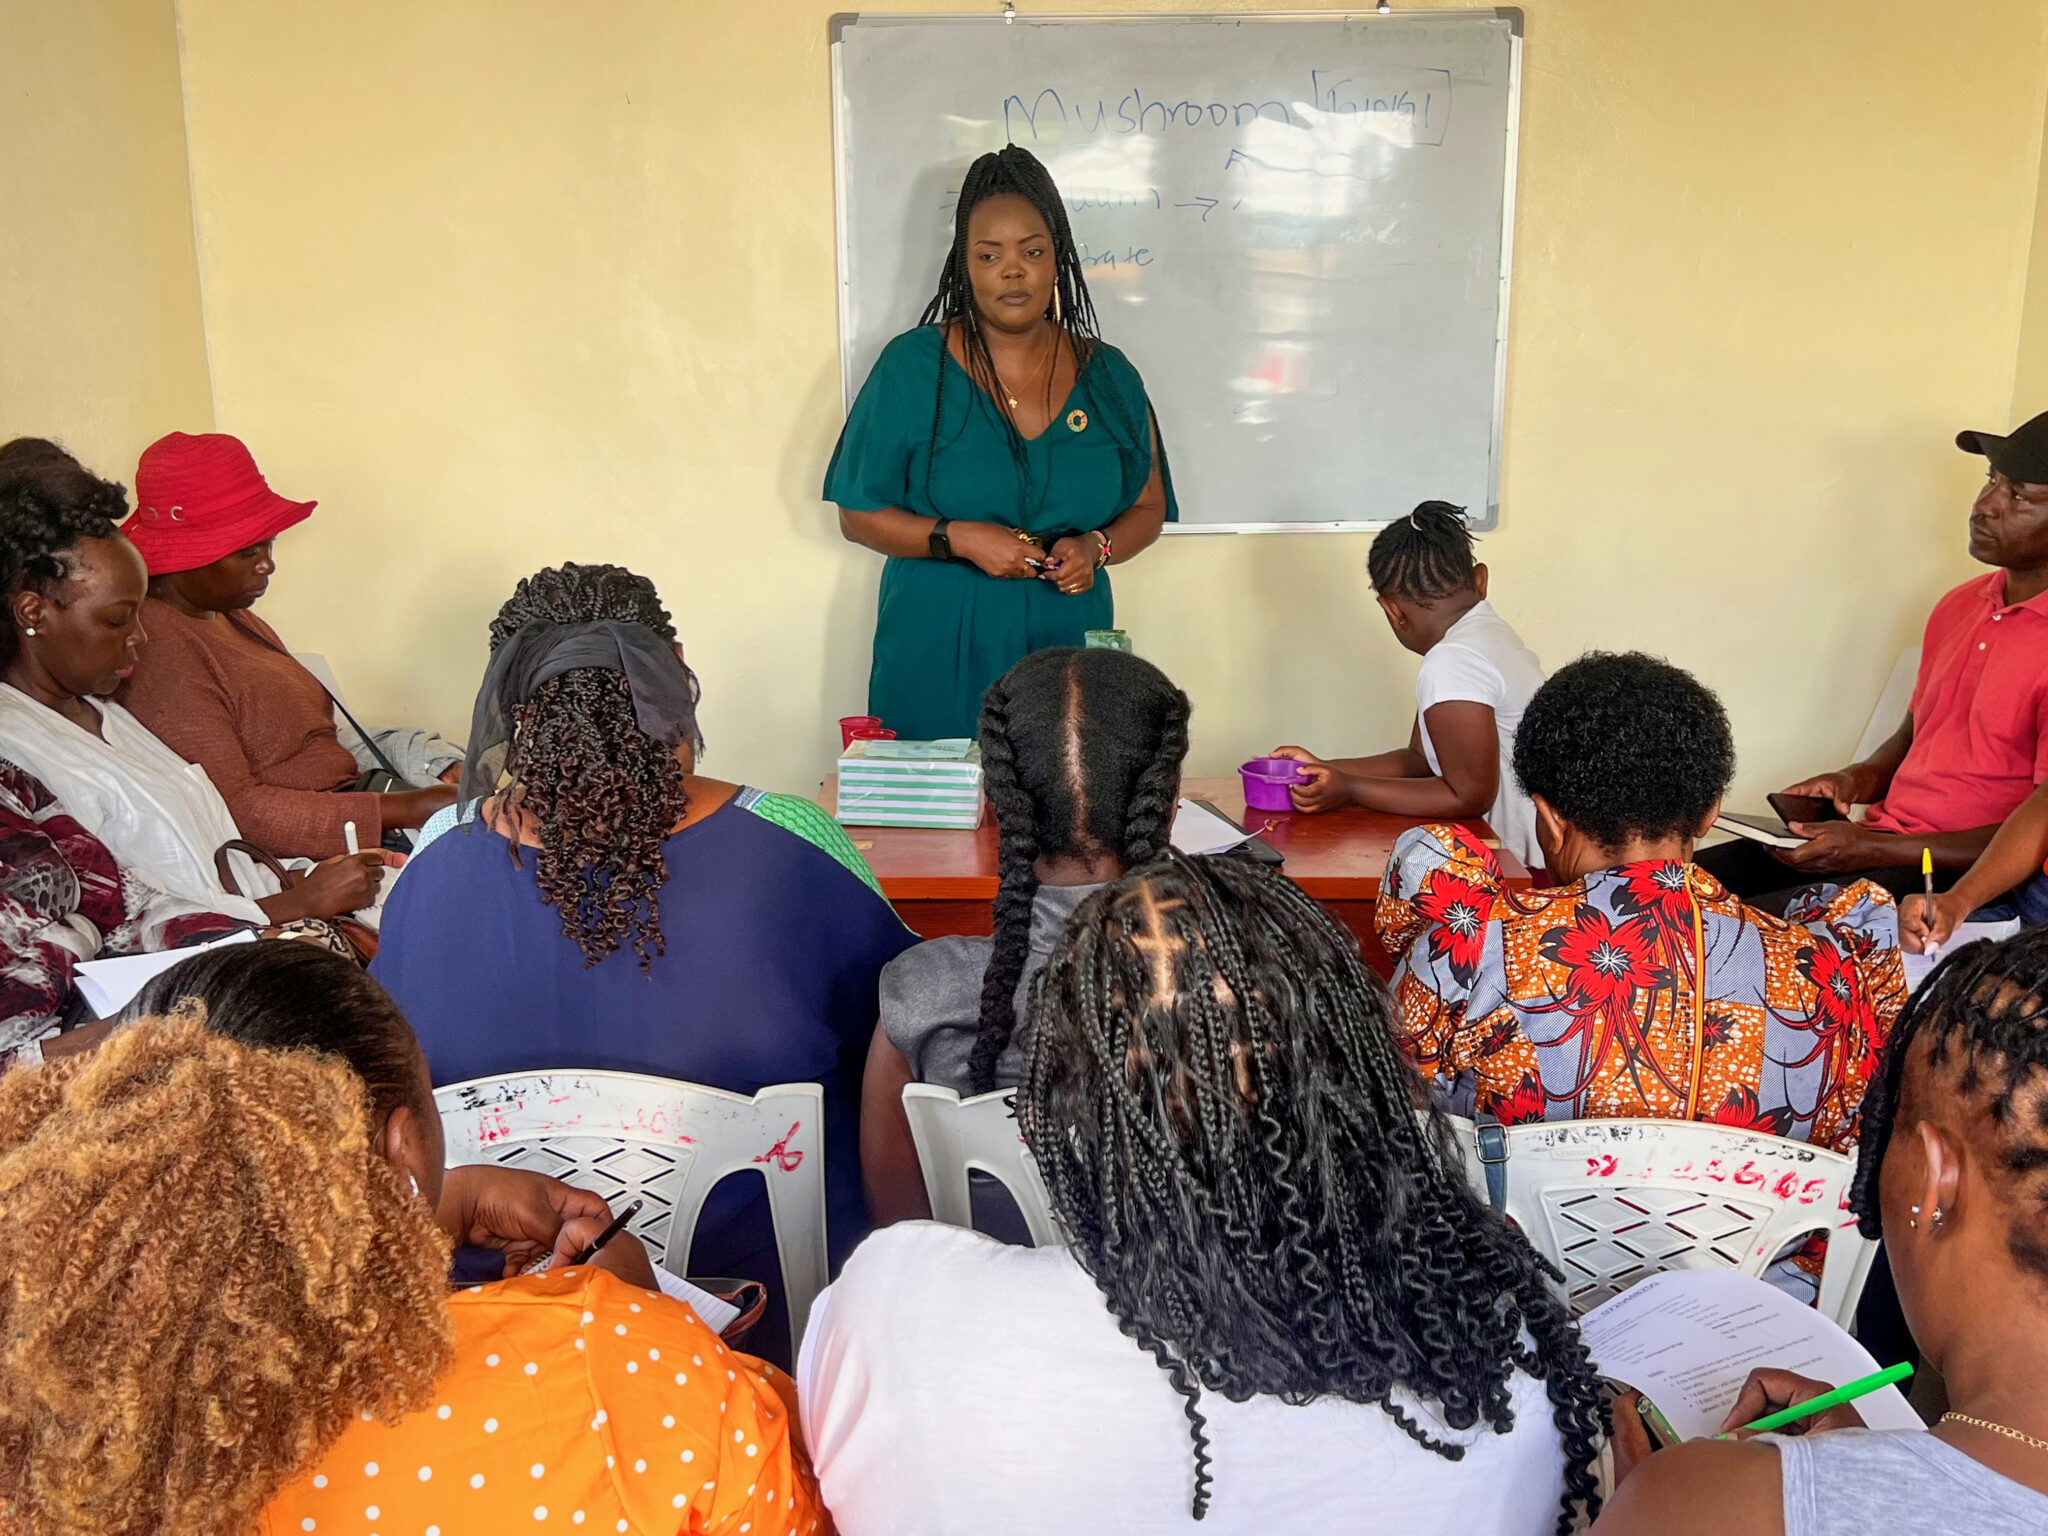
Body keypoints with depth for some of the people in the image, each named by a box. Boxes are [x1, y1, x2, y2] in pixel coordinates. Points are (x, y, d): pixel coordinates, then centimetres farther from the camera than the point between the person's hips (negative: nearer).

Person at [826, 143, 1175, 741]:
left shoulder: (1108, 375, 6)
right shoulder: (912, 366, -2)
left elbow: (1148, 508, 12)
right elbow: (859, 514, -2)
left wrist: (1096, 548, -9)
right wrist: (958, 538, -16)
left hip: (1067, 648, 2)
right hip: (939, 656, -2)